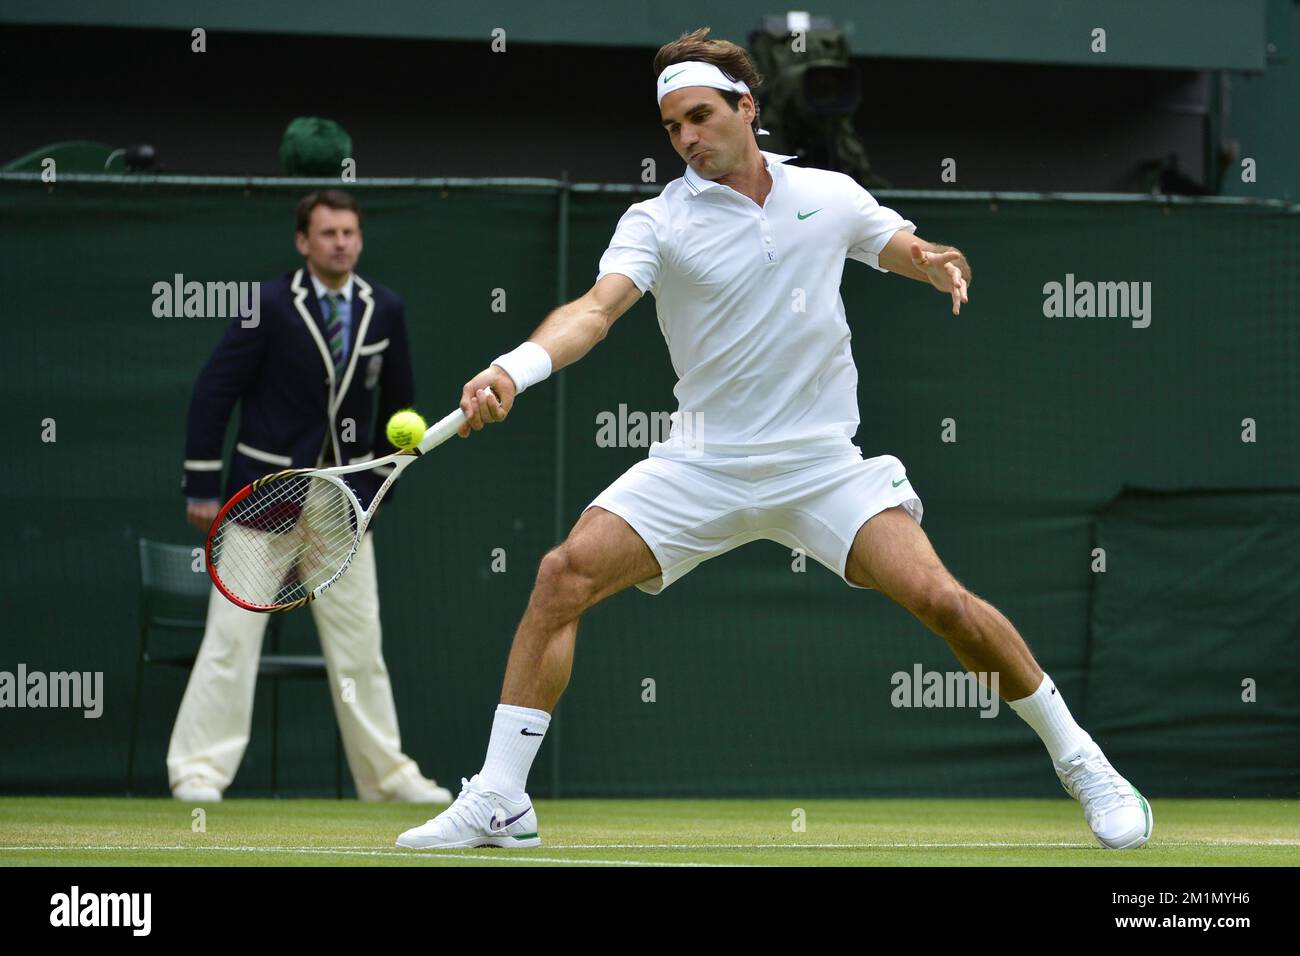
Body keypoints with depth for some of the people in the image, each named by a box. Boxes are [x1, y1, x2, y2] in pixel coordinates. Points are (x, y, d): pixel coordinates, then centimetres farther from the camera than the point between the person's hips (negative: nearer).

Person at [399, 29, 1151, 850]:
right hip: (702, 467, 0)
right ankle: (498, 802, -10)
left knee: (940, 599, -17)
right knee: (565, 574, -17)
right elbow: (598, 307, -17)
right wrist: (513, 370, -37)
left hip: (824, 466, 0)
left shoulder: (831, 196, 5)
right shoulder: (658, 221, -2)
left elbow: (915, 253, 15)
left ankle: (1082, 764, 1)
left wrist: (941, 263, -11)